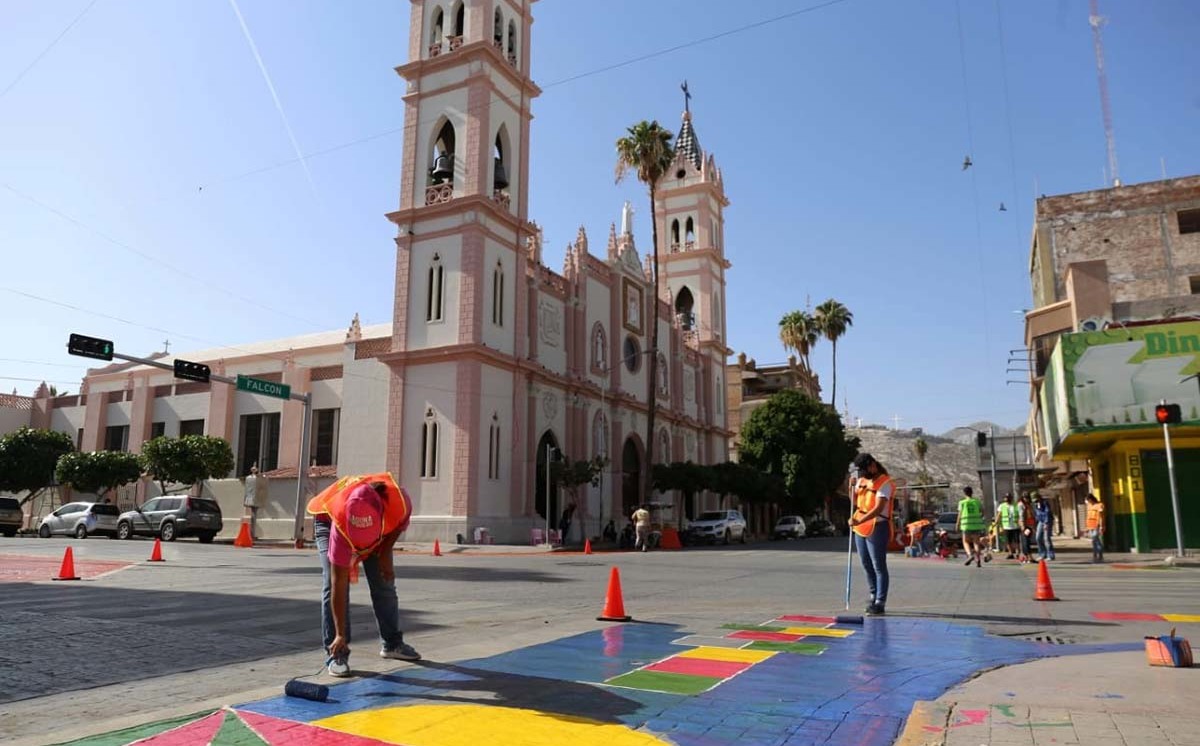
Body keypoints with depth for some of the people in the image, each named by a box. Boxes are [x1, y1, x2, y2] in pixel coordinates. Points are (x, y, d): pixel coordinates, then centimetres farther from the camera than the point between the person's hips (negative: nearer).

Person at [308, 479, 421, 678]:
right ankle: (337, 654, -9)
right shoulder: (340, 523, -43)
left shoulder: (400, 502, -41)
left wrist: (385, 554, -13)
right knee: (332, 585, -18)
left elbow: (400, 524, -10)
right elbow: (338, 583, -38)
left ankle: (392, 644, 20)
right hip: (328, 521, -3)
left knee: (384, 583, 3)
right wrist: (340, 635, -36)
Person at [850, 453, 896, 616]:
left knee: (879, 566, -4)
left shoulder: (885, 483, -14)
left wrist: (859, 521, -33)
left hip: (877, 528, -8)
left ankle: (880, 604, -1)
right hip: (860, 528, 8)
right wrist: (852, 487, -3)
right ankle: (874, 597, 27)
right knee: (867, 565, 14)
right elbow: (855, 501, 15)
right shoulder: (862, 480, 10)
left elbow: (878, 508, -24)